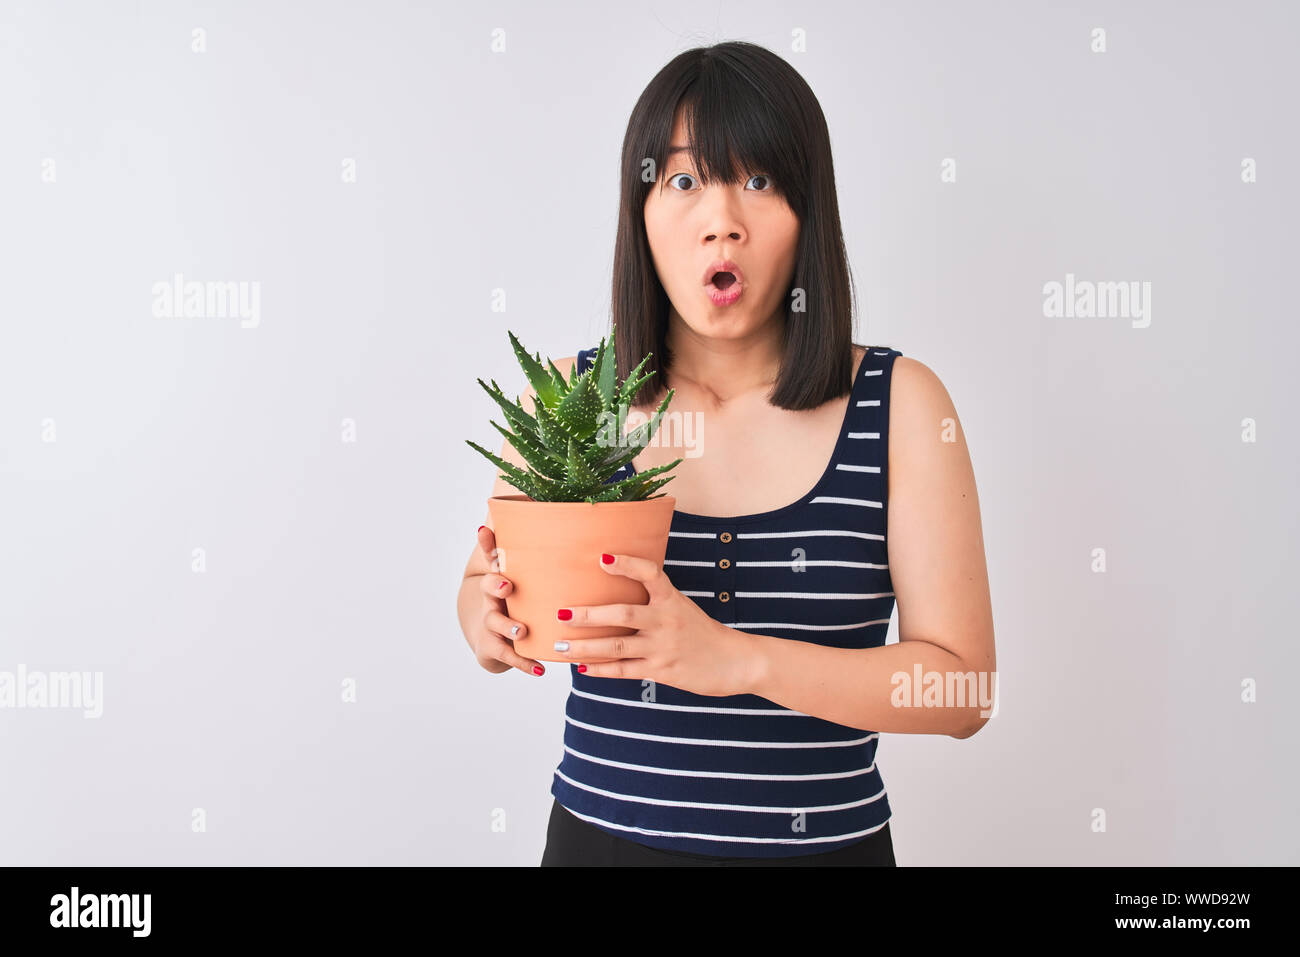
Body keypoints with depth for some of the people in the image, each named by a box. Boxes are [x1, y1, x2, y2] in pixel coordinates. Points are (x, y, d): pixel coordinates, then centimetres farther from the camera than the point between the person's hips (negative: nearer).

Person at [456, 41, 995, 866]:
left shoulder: (901, 403, -9)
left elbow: (963, 689, -12)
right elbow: (489, 590, 8)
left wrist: (738, 658, -26)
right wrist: (488, 615, -16)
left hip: (825, 840, 0)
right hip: (600, 834, 1)